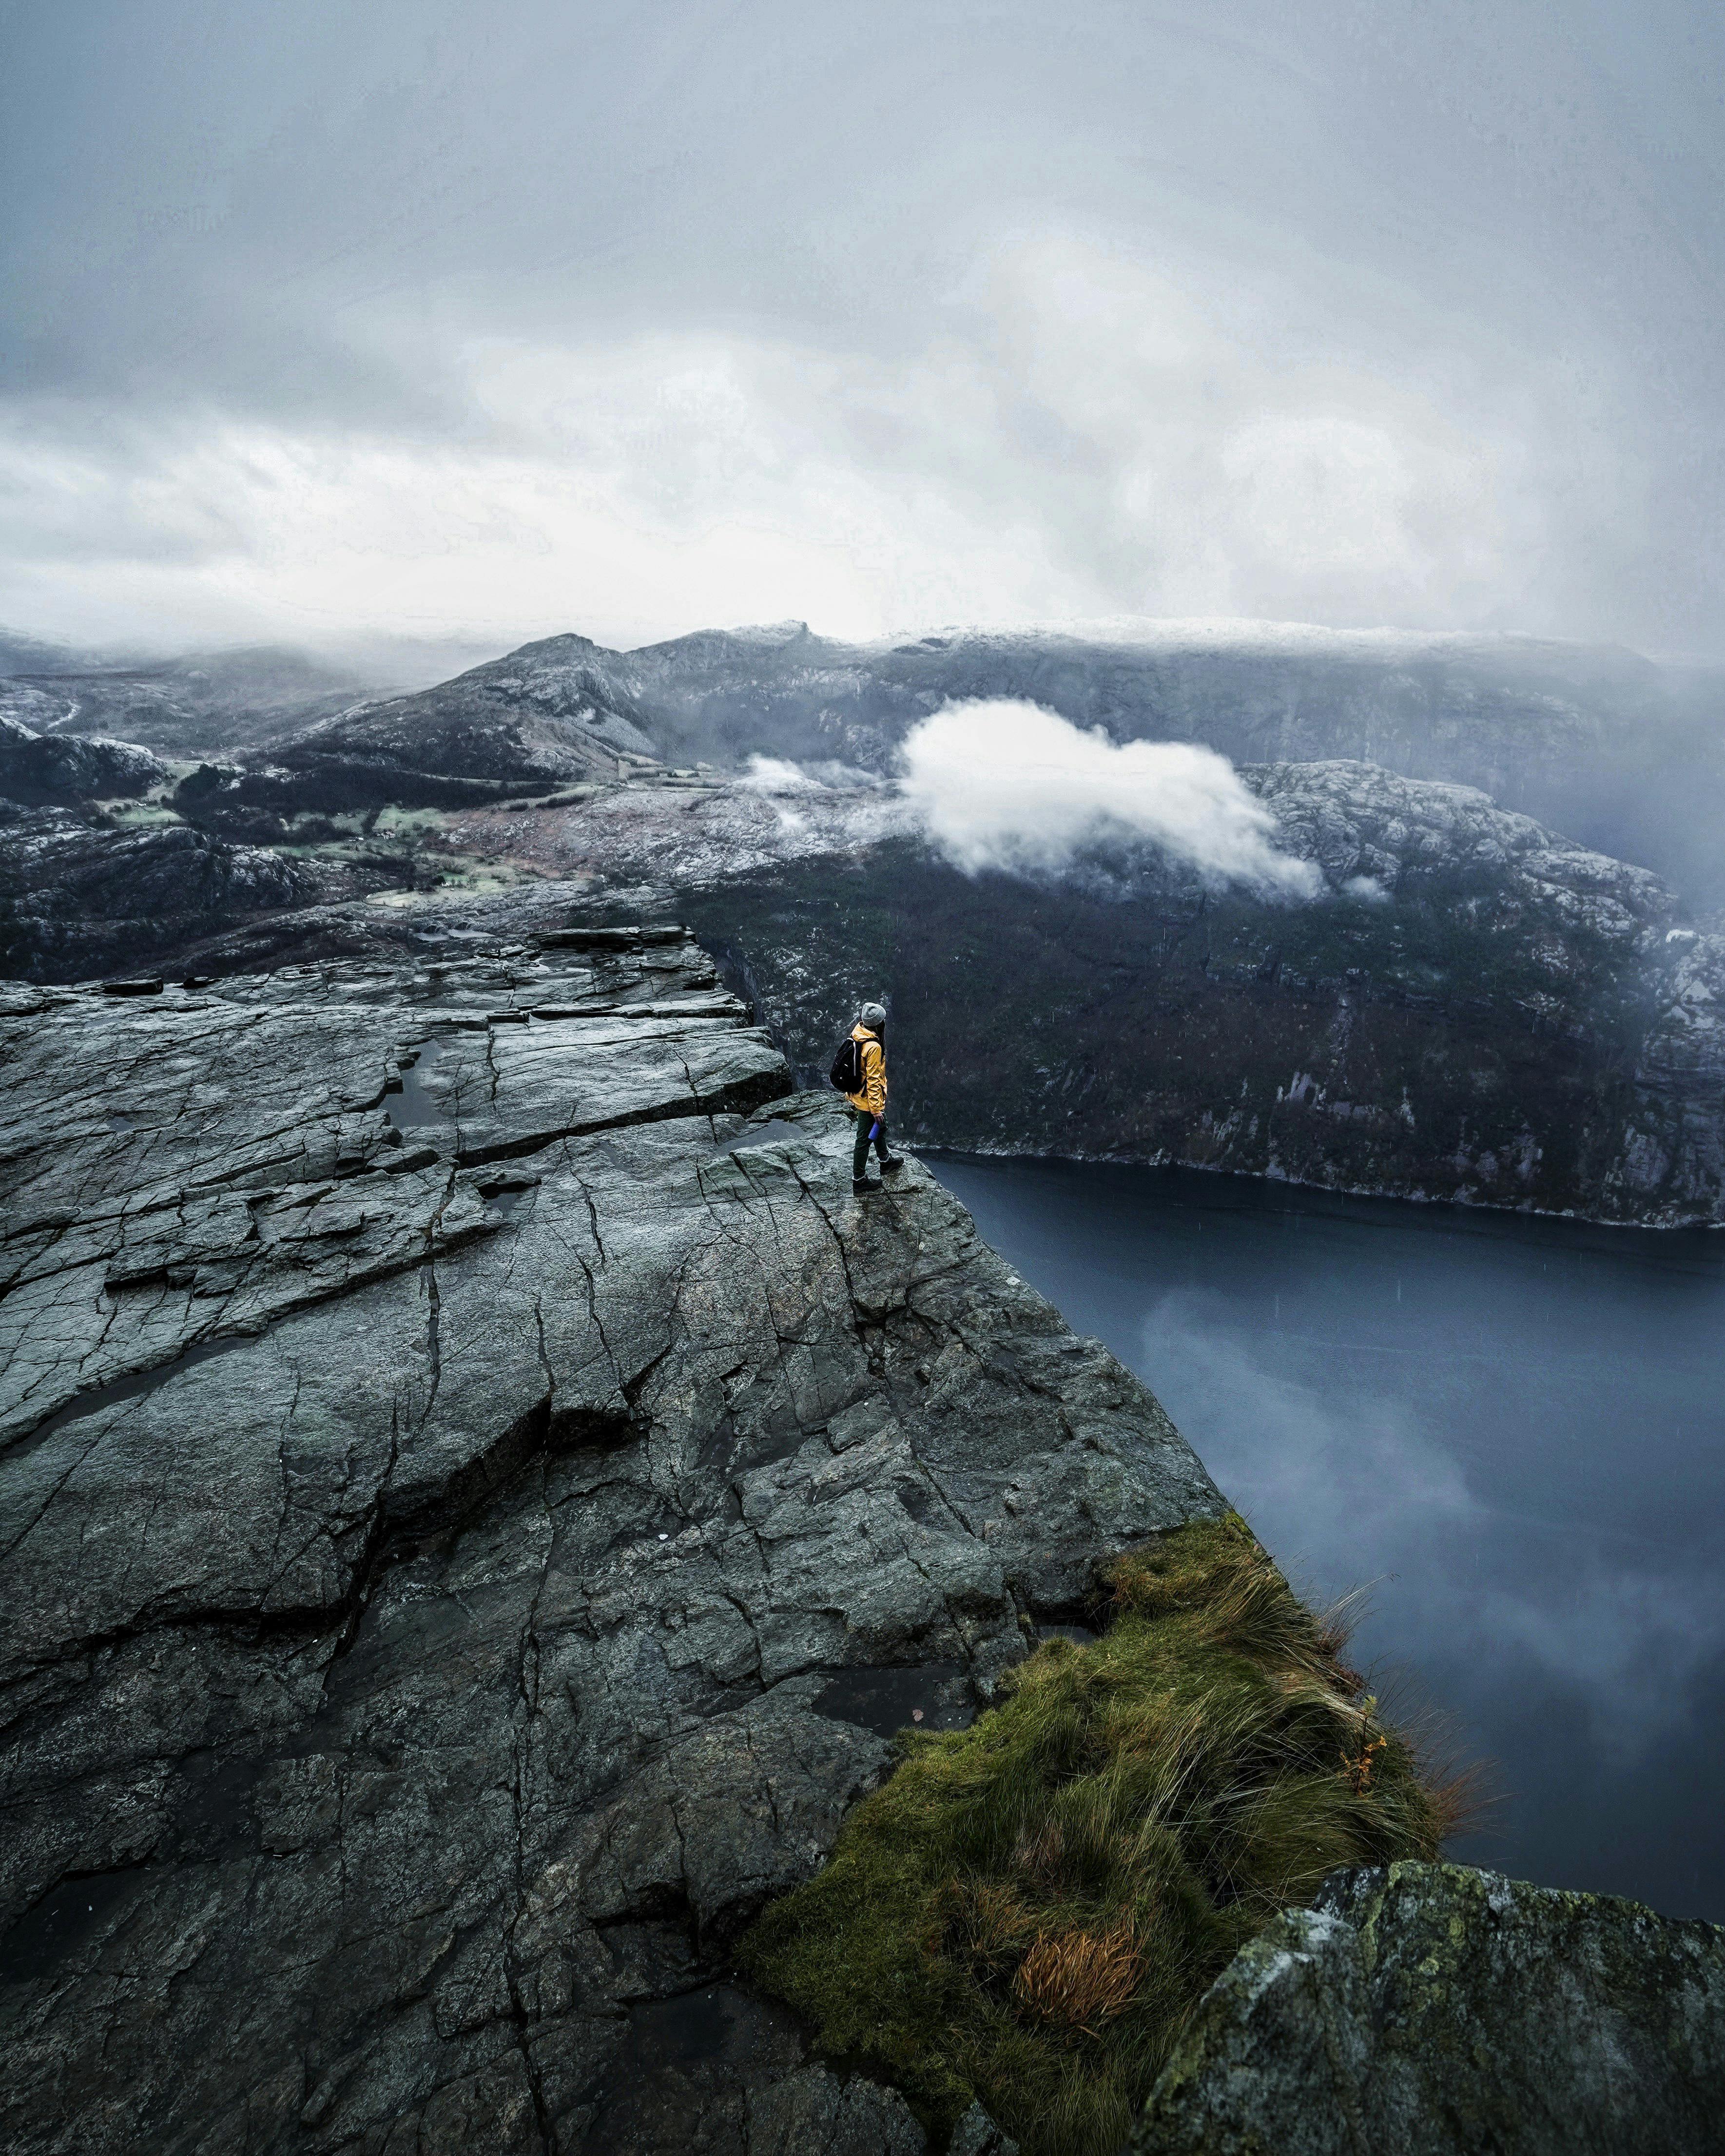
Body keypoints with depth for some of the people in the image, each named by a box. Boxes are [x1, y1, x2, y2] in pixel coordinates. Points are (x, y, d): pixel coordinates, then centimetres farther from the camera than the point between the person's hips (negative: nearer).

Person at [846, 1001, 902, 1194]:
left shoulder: (857, 1037, -1)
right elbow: (873, 1081, -26)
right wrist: (876, 1109, -21)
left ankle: (886, 1162, 50)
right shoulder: (873, 1047, -29)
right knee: (864, 1139, 4)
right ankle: (859, 1181, 17)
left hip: (857, 1096, 10)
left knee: (880, 1128, 29)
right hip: (868, 1101, -9)